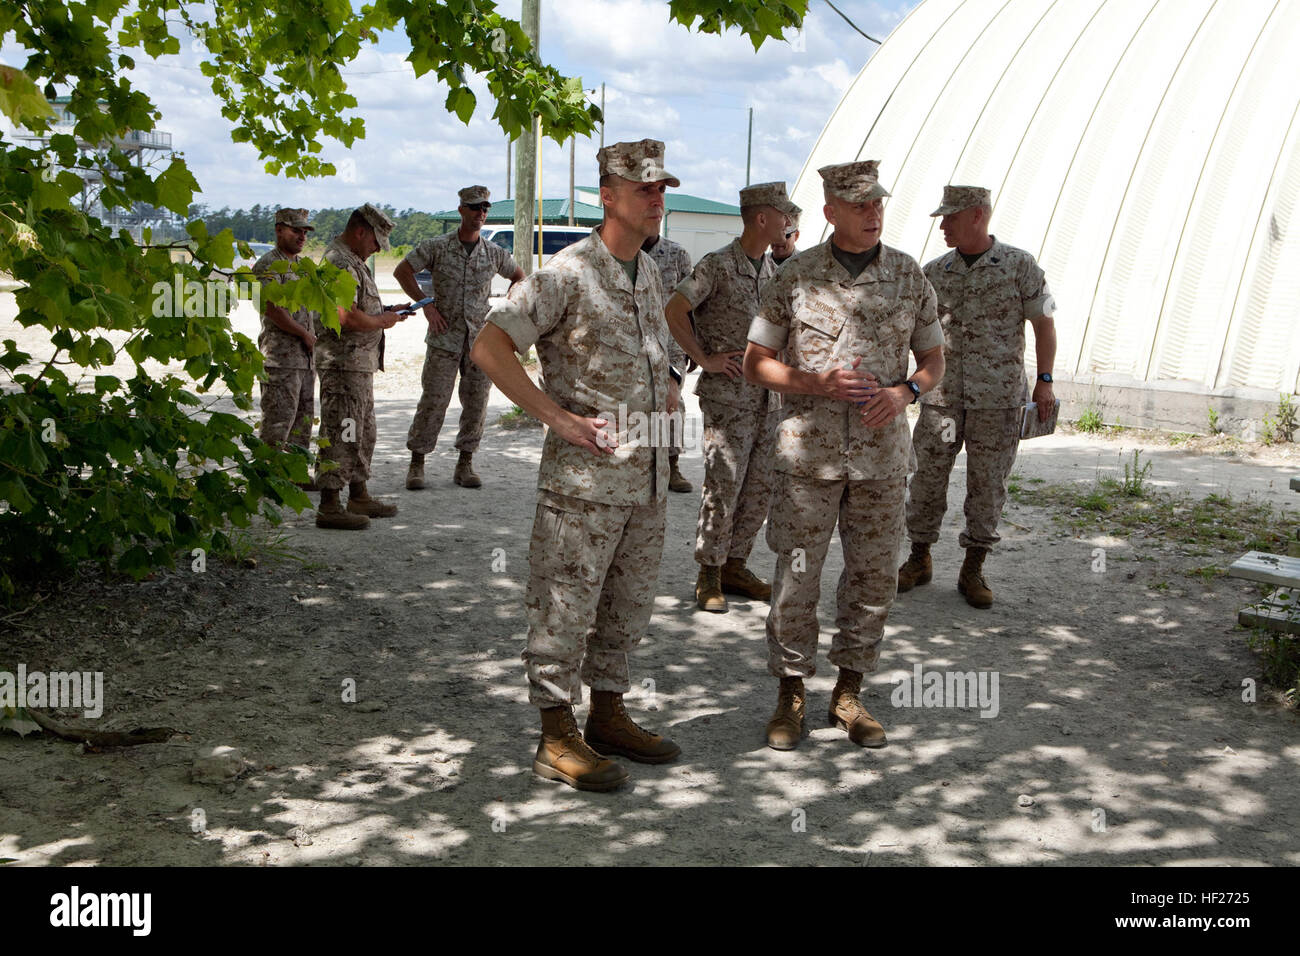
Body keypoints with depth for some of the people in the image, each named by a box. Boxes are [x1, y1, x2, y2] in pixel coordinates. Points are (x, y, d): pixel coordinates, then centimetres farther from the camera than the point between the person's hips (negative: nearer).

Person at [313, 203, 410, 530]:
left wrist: (389, 311, 14)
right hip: (344, 360, -11)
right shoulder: (340, 263, -17)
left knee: (363, 433, 17)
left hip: (360, 362, 11)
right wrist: (383, 321, -12)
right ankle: (329, 506, -3)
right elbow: (348, 317, -26)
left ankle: (359, 496, 26)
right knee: (341, 434, -7)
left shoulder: (353, 262, 18)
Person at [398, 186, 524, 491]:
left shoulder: (494, 253, 6)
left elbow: (518, 276, 23)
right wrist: (426, 304, -4)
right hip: (444, 338, -3)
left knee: (476, 403, 3)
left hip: (481, 339, 3)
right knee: (433, 401, -4)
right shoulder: (437, 247, -1)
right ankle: (417, 464, 6)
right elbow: (402, 271, 5)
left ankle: (465, 465, 13)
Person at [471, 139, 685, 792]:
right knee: (564, 606, -1)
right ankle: (557, 740, 9)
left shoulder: (648, 272, 13)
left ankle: (608, 718, 29)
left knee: (629, 603, 16)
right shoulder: (567, 274, -12)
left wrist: (667, 384, 15)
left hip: (647, 473, 8)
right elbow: (489, 347, -17)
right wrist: (557, 417, -18)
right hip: (585, 475, -8)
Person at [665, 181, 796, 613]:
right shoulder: (718, 265, -11)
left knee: (760, 486, 8)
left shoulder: (772, 269, 13)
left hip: (766, 396, 8)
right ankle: (709, 575, 3)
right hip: (728, 395, -7)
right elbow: (673, 311, -14)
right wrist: (704, 359, -12)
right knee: (723, 485, -7)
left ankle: (734, 565, 20)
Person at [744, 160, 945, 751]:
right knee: (796, 576, 1)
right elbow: (756, 363, 1)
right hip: (809, 451, -2)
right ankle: (790, 697, 17)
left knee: (872, 578, 8)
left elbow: (933, 359, 12)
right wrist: (819, 385, -15)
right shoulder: (795, 277, -2)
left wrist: (904, 392, -10)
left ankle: (848, 695, 23)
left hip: (881, 453, 3)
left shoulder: (908, 276, 5)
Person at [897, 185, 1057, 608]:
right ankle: (919, 559, 22)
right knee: (927, 478, 5)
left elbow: (1043, 324, 2)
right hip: (942, 395, 2)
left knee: (988, 485, 3)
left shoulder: (1019, 265, -1)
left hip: (998, 399, -2)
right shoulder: (934, 273, 6)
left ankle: (973, 570, 15)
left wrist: (1044, 380, -4)